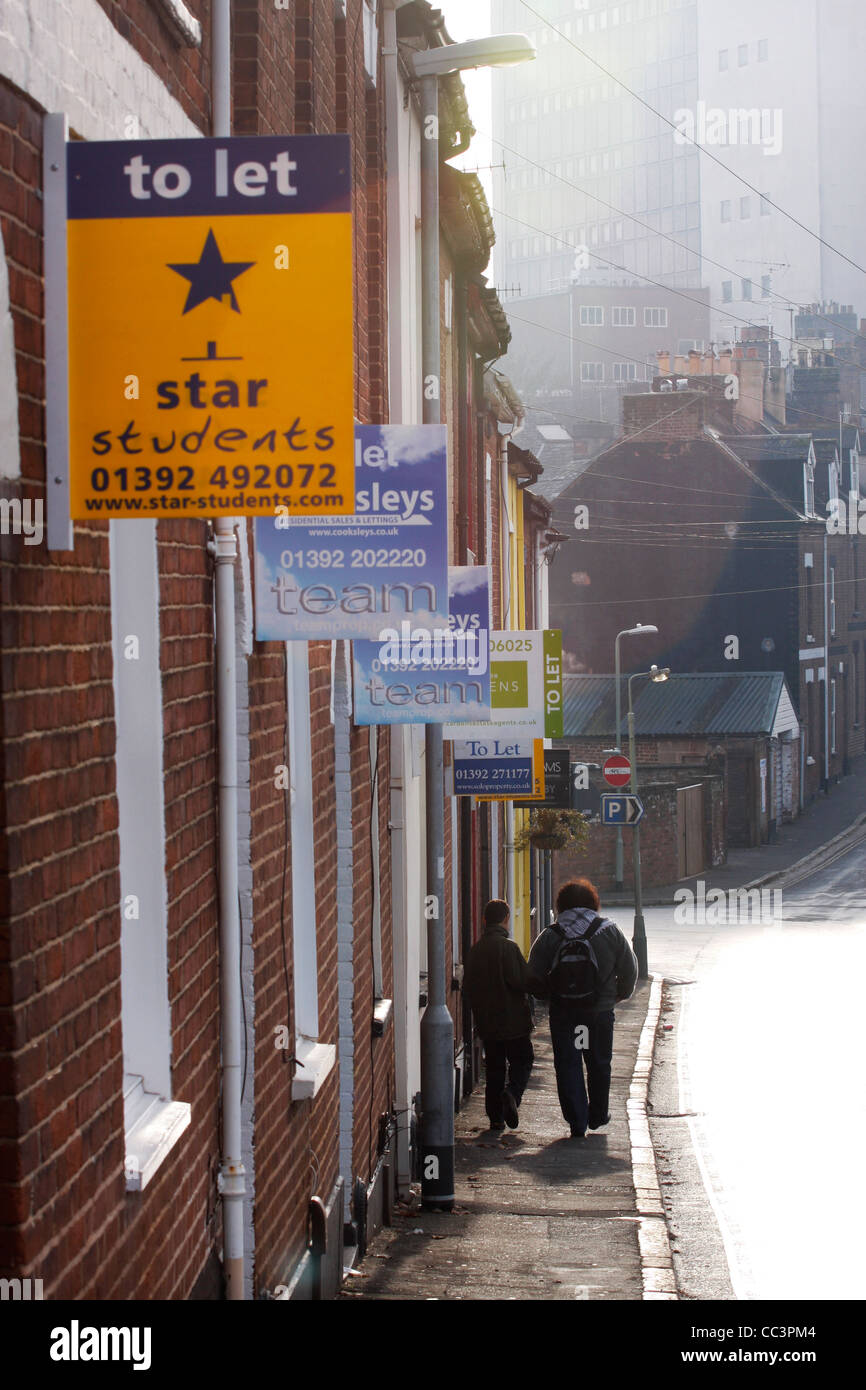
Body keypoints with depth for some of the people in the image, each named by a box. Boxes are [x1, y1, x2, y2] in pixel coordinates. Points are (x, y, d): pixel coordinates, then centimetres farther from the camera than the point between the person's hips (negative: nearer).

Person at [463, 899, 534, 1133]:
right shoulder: (508, 947, -15)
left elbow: (468, 985, 9)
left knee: (494, 1068, 11)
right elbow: (522, 981, -18)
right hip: (513, 1019, -5)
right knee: (522, 1060, 7)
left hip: (486, 1023, 5)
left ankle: (495, 1117, 9)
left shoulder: (475, 950, 4)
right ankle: (512, 1093, -18)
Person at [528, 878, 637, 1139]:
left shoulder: (549, 936, -3)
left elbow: (534, 979, -3)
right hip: (600, 1012, 1)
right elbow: (629, 970, 2)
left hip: (562, 1014, -1)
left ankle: (577, 1122, 5)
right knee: (599, 1064, 18)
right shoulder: (609, 932, -3)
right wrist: (620, 995, 18)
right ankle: (597, 1115, 31)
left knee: (567, 1066, 7)